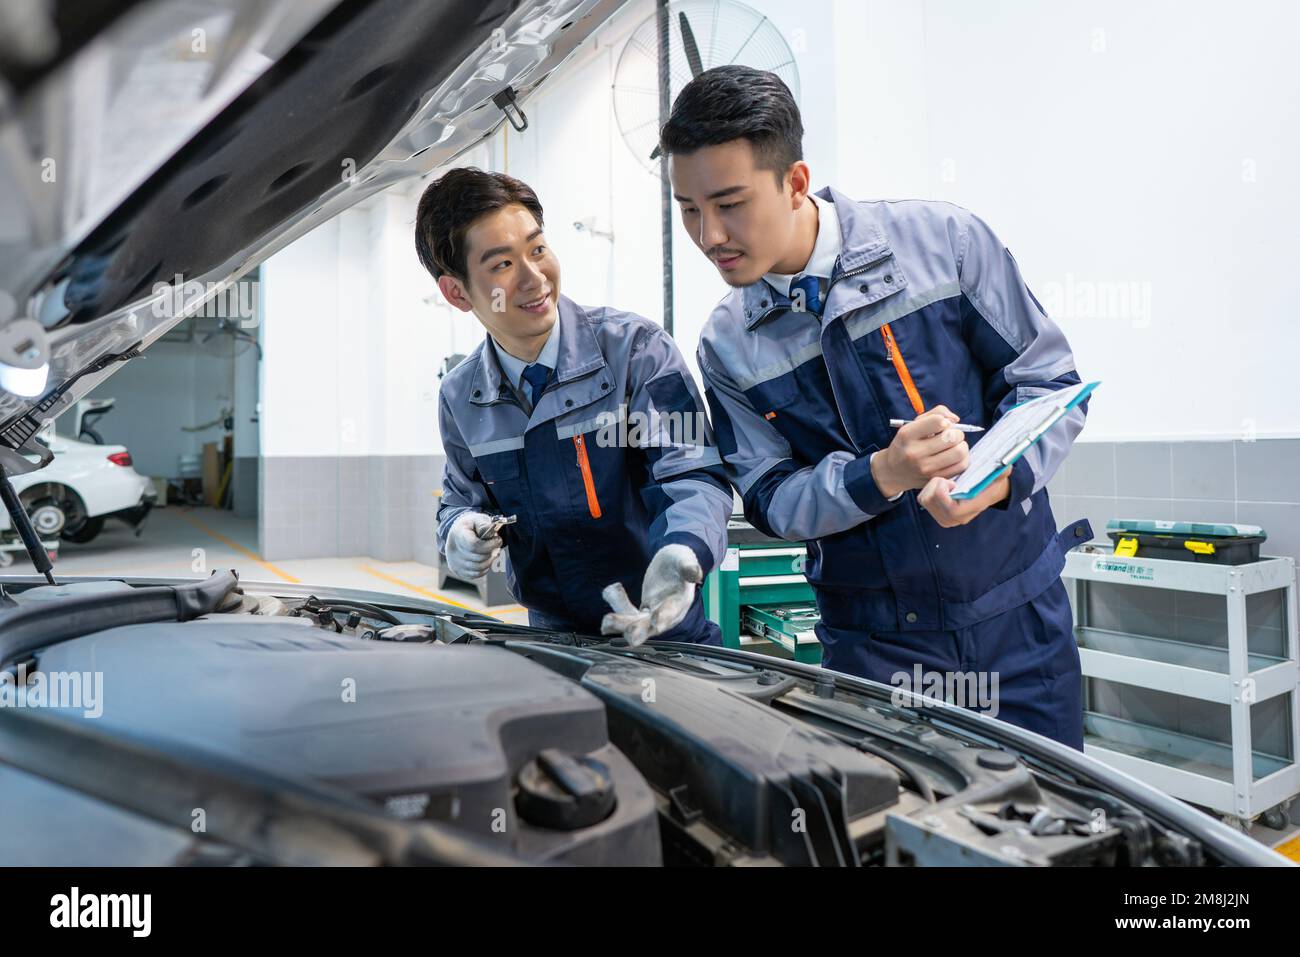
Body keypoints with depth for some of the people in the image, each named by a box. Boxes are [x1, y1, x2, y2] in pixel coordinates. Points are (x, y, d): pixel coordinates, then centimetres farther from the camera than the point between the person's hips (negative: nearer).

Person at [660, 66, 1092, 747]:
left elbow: (1048, 379, -1)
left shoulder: (943, 240, -5)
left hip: (1020, 615, 0)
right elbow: (772, 500, -4)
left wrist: (1001, 475, -21)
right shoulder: (727, 347, -1)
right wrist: (882, 474, -22)